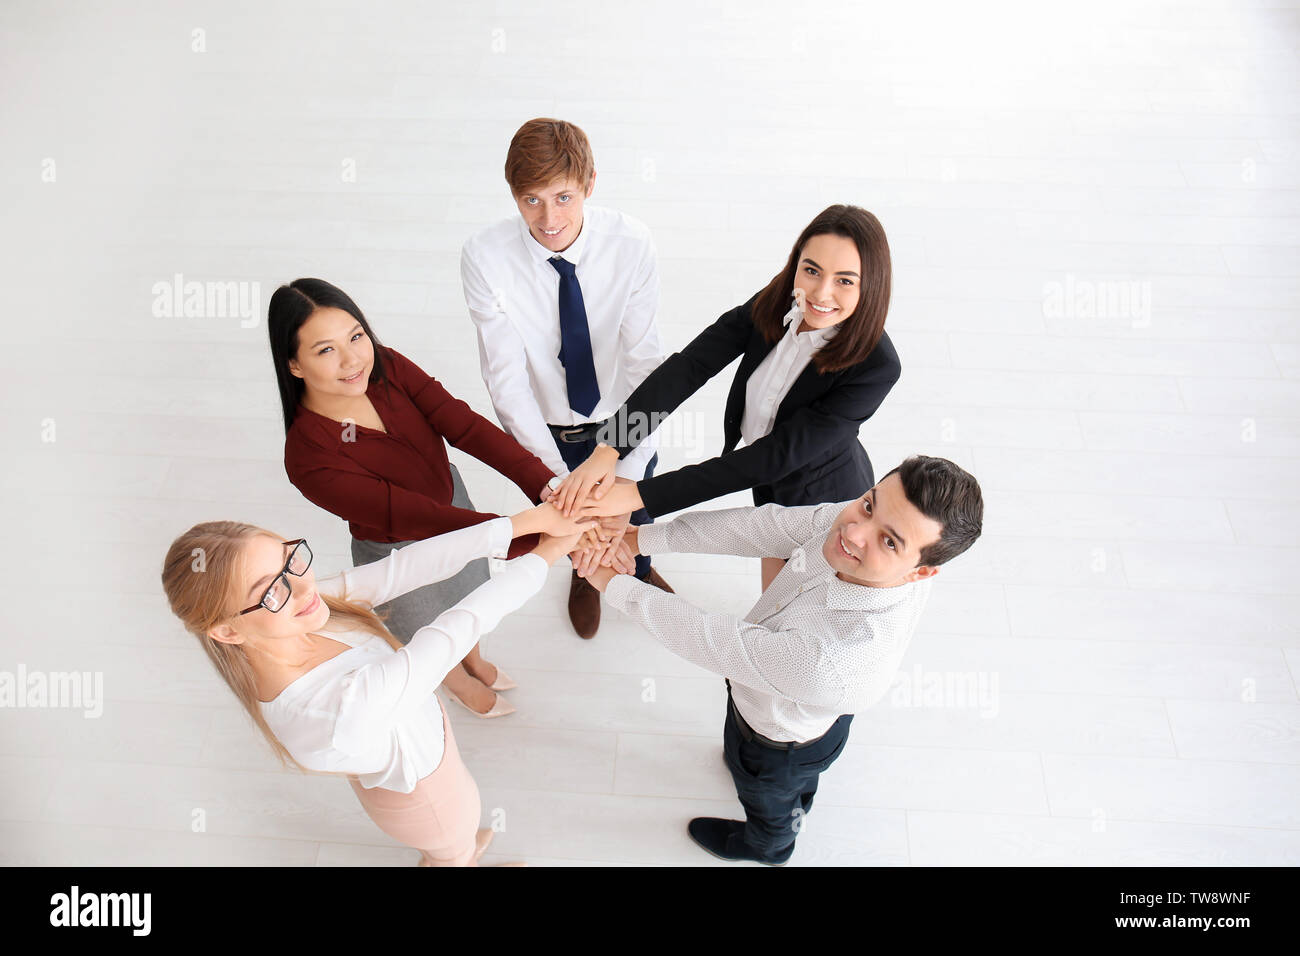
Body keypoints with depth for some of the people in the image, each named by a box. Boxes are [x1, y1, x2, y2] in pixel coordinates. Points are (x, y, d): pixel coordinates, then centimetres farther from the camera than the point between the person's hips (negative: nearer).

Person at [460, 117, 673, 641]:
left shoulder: (631, 243, -26)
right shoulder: (484, 257, -27)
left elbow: (643, 360, -27)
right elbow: (507, 377, -25)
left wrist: (626, 477, -34)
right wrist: (555, 476, -31)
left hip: (622, 418, 1)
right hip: (538, 423, 0)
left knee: (636, 511, 29)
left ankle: (640, 568, 67)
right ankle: (584, 573, 67)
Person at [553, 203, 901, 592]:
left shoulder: (877, 367, -35)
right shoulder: (774, 304, -20)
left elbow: (777, 455, -37)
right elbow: (689, 366, -27)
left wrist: (641, 495, -39)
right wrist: (609, 450, -42)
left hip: (824, 499, -4)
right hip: (772, 486, 4)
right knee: (773, 598, 30)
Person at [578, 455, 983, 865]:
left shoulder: (829, 665, -51)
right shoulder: (862, 518, -33)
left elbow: (715, 640, -38)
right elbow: (766, 526, -22)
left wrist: (613, 584, -26)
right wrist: (644, 537, -24)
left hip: (778, 746, -5)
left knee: (768, 799, 34)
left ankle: (768, 846, 69)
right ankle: (798, 798, 77)